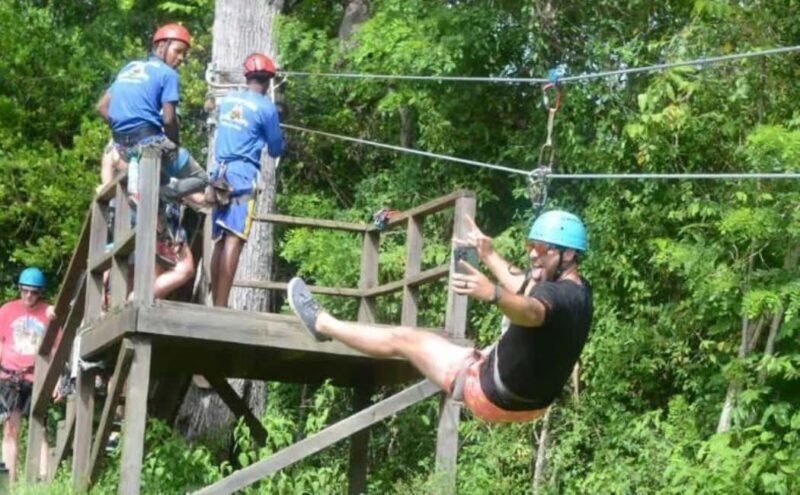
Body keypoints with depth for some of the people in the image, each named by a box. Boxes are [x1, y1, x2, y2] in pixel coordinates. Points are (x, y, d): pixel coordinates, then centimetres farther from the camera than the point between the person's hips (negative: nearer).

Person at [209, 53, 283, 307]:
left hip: (219, 174, 6)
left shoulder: (226, 100, 13)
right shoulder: (266, 107, -4)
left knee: (219, 241, 8)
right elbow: (275, 149, 5)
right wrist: (278, 141, 28)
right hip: (243, 176, -6)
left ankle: (214, 305, 8)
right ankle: (221, 306, -19)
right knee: (233, 241, -11)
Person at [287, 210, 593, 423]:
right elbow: (529, 291, 21)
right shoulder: (579, 291, 1)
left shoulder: (558, 296, -28)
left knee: (402, 339, 3)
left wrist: (491, 293, -71)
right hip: (533, 402, 9)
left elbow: (531, 310, -53)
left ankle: (322, 324, 23)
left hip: (492, 394, -9)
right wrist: (490, 257, 29)